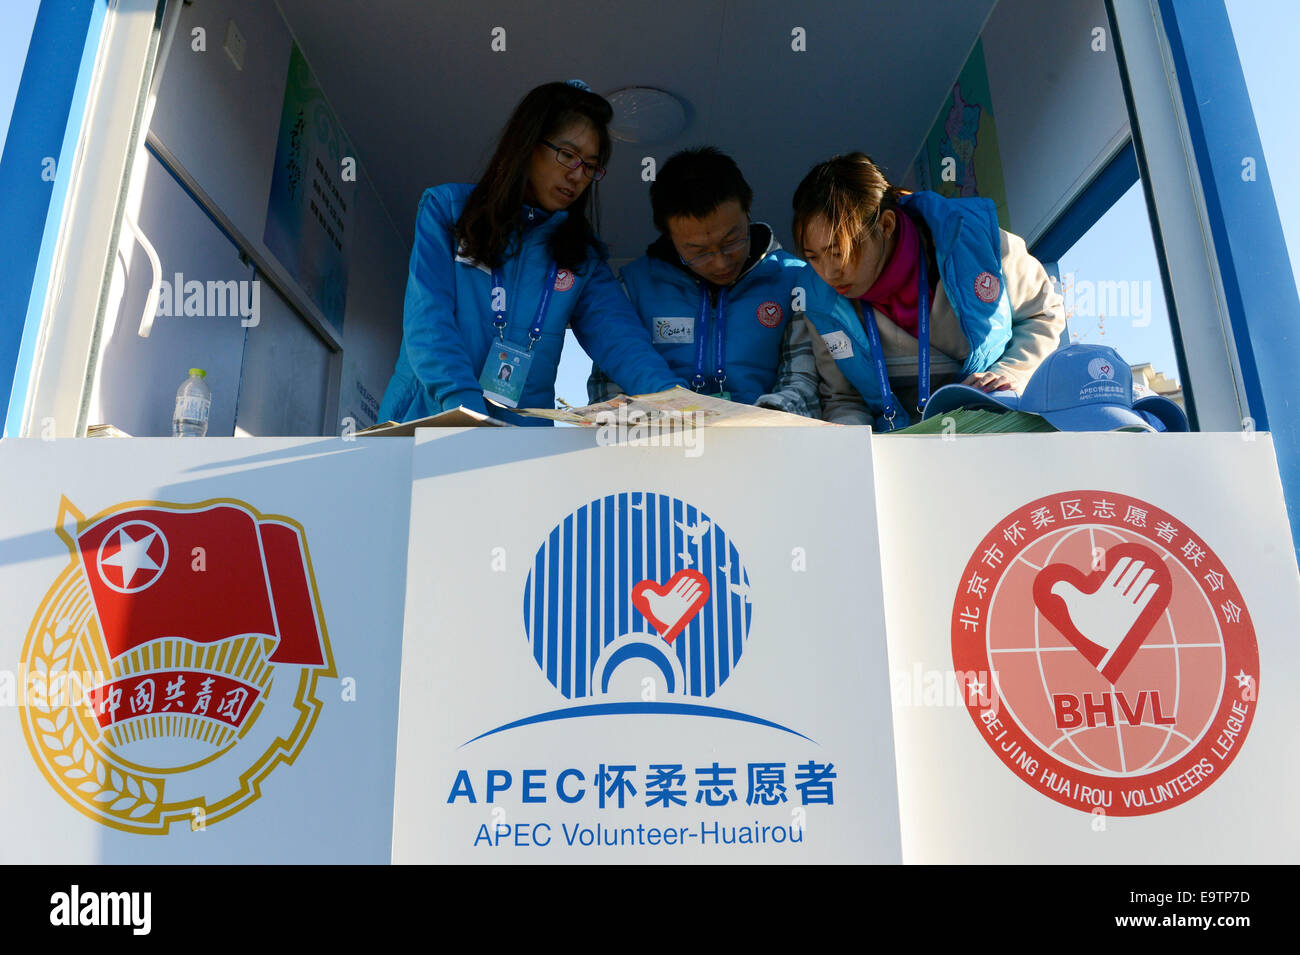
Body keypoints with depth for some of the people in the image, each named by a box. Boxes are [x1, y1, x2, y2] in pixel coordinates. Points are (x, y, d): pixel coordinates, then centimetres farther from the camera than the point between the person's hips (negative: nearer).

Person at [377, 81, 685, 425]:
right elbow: (428, 320, -5)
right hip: (425, 420, -1)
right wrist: (468, 409, -22)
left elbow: (619, 337, -1)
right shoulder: (446, 208, 7)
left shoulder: (582, 255, 13)